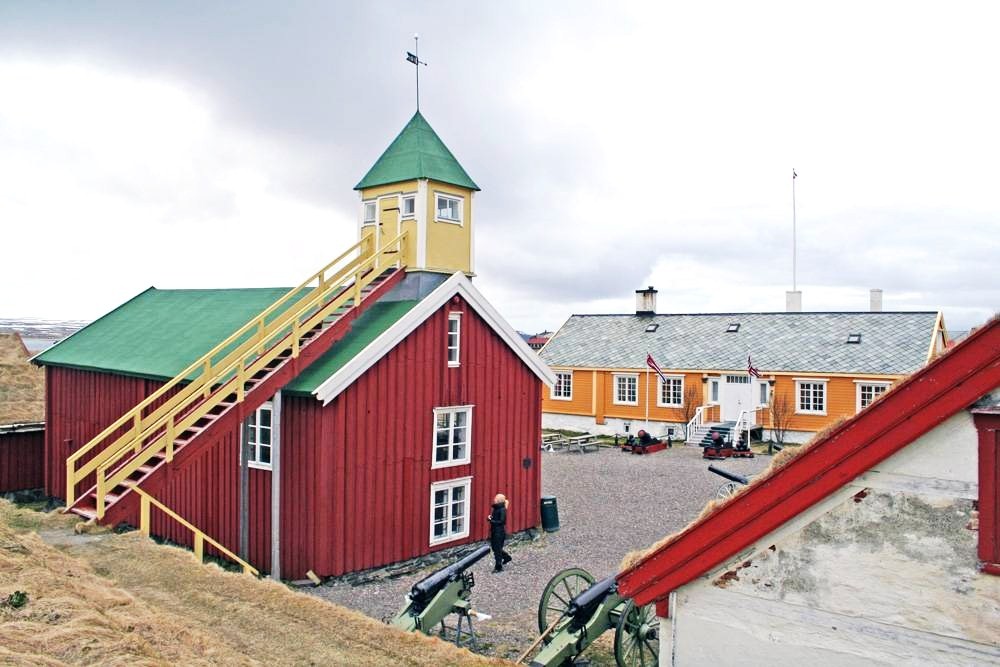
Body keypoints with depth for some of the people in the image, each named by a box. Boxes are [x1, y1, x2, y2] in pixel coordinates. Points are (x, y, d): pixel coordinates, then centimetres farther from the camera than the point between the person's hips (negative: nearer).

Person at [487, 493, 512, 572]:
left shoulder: (502, 510, -18)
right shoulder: (496, 508, 8)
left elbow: (502, 521, -23)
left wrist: (491, 521, -19)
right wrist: (490, 517, -4)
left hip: (500, 532, -9)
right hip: (494, 531, 9)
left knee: (497, 549, -1)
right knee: (494, 547, 19)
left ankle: (498, 567, 10)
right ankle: (506, 557, 39)